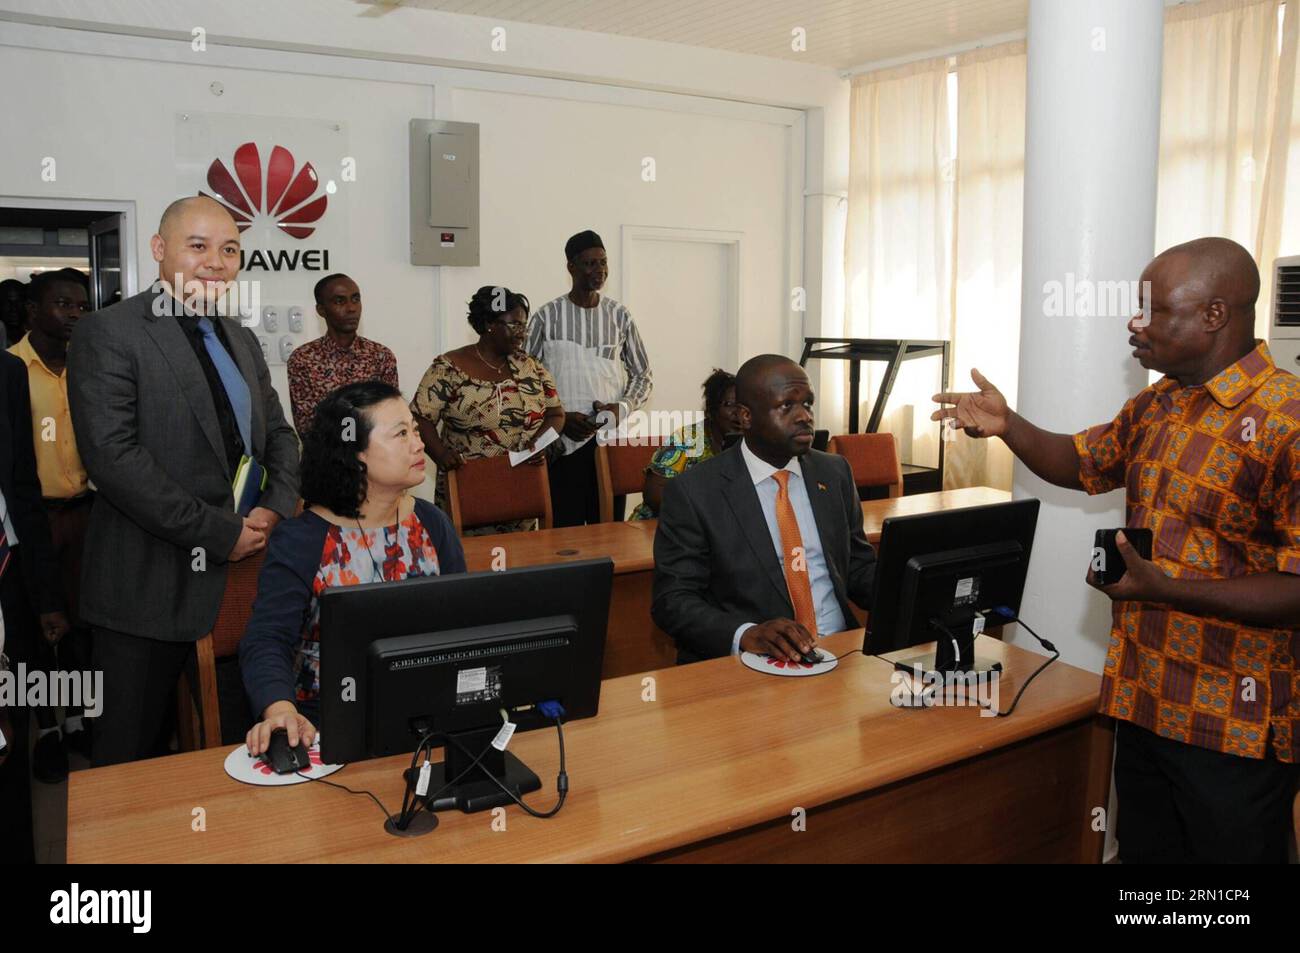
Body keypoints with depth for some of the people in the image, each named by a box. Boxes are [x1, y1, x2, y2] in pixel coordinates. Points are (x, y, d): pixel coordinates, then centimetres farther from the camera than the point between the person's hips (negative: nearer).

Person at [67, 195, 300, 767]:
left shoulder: (240, 340, 15)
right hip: (153, 585, -6)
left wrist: (275, 510, -2)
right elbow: (113, 456, -18)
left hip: (237, 572, 7)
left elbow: (278, 433, 18)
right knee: (132, 757, 4)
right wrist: (221, 533, -17)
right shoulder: (107, 333, -8)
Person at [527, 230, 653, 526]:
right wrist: (560, 418, -9)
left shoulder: (619, 315, 7)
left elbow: (643, 375, 13)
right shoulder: (547, 316, -1)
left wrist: (622, 407, -5)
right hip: (563, 442, -2)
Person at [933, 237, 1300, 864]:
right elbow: (1081, 464, 21)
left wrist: (1161, 588, -28)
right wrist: (1006, 426, 3)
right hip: (1143, 701, 7)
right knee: (1144, 852, 21)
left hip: (1234, 727, -7)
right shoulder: (1155, 406, 7)